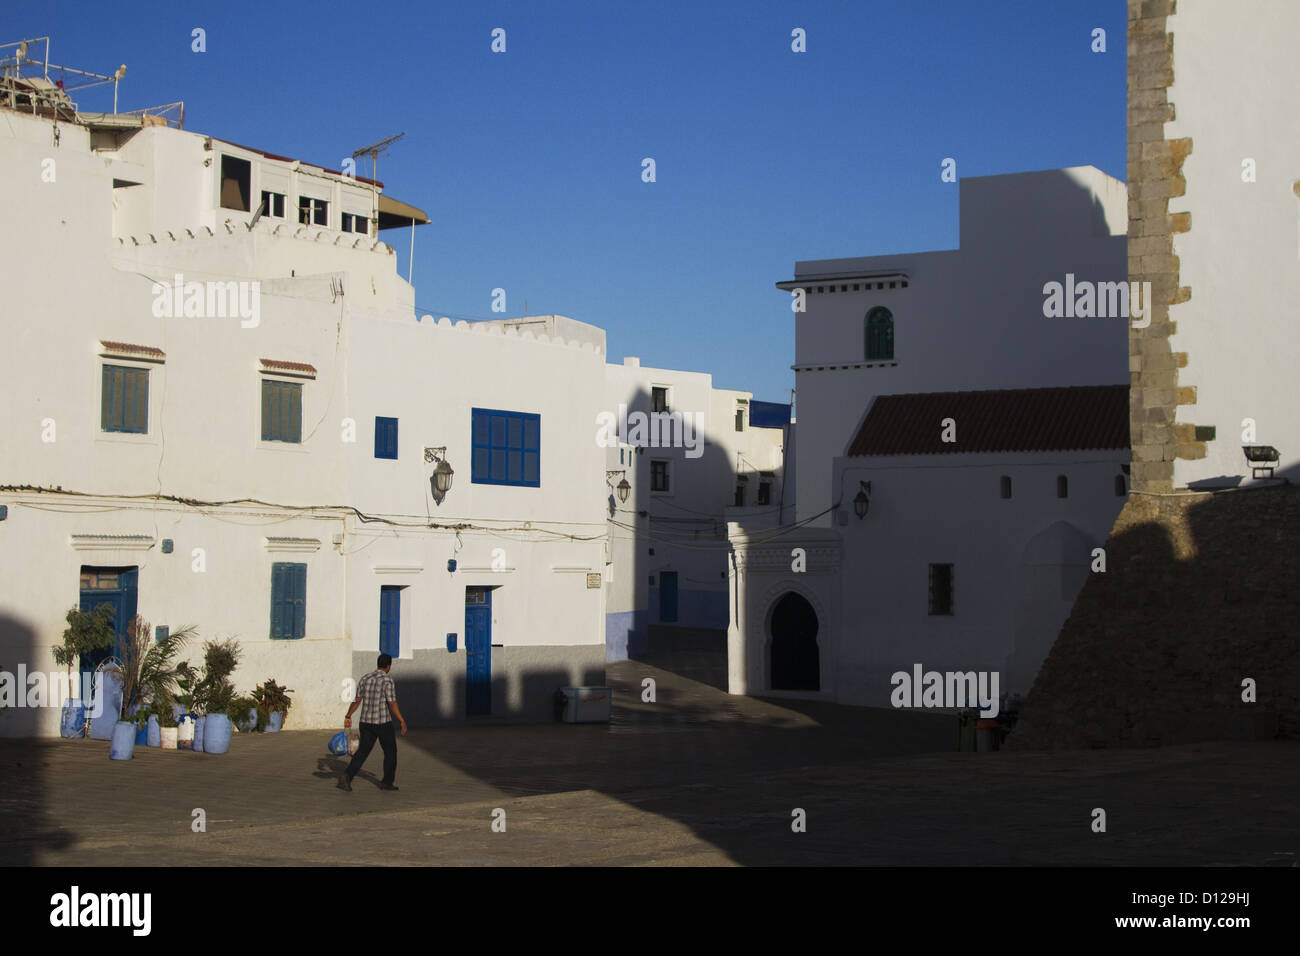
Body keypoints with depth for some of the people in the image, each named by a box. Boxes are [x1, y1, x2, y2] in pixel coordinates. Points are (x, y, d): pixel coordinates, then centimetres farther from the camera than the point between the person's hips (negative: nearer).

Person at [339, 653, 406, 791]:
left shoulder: (365, 679, 4)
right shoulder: (387, 681, -14)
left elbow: (356, 700, 7)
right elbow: (392, 705, -18)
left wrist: (348, 716, 15)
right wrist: (402, 722, -14)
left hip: (366, 722, 5)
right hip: (383, 723, -5)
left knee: (363, 751, 10)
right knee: (390, 752, 14)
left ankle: (347, 776, -9)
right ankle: (387, 782, 18)